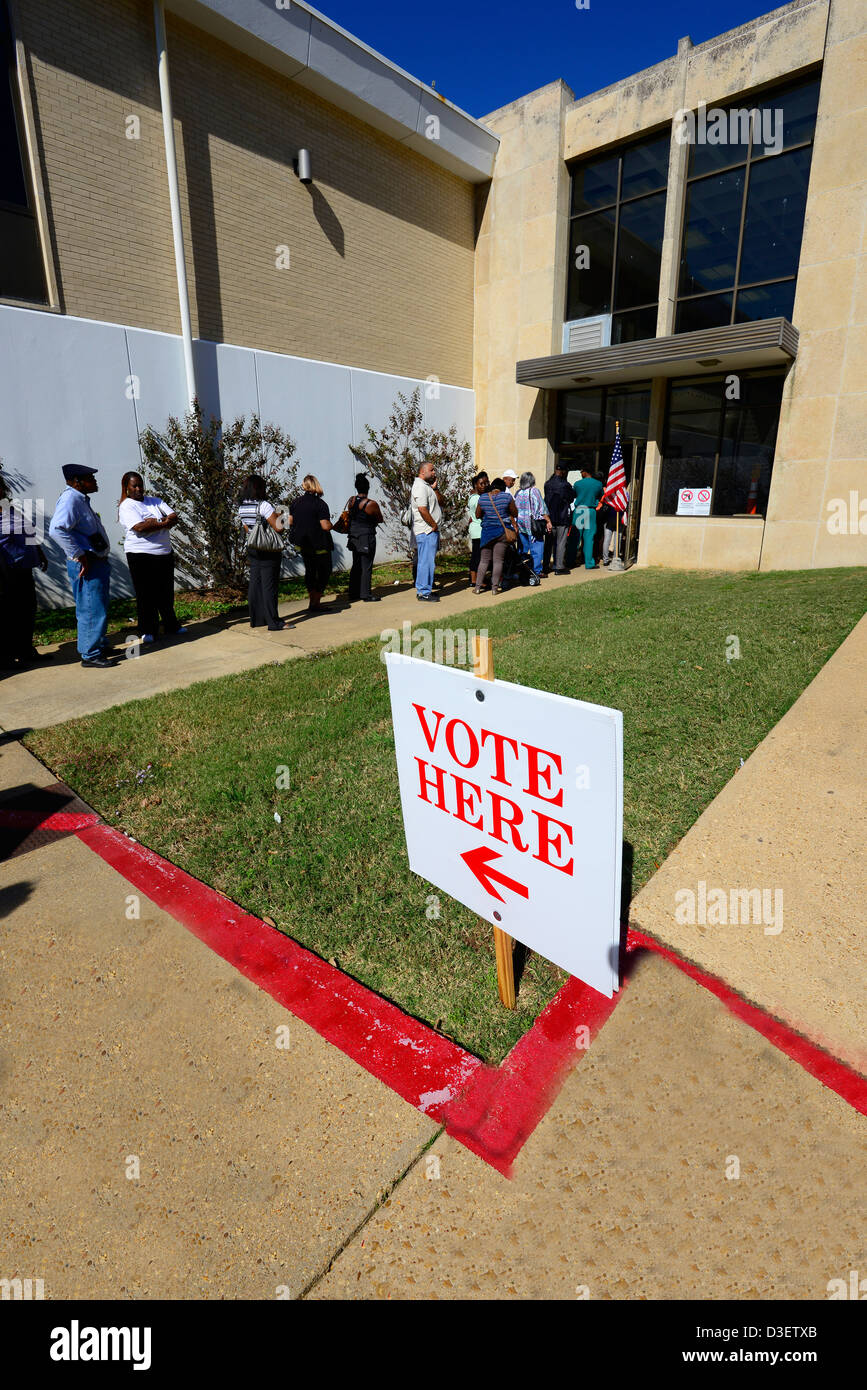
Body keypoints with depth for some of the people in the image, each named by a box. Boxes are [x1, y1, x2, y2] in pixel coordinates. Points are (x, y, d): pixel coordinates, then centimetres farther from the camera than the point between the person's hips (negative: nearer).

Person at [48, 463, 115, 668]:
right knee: (92, 610, -7)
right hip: (86, 566, -10)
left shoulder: (81, 499, 17)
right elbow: (56, 530, -29)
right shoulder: (70, 499, -16)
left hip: (97, 563, 10)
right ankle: (90, 655, 0)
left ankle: (98, 646, 30)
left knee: (98, 608, 18)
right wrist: (79, 556, -26)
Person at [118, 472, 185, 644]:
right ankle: (147, 631, 7)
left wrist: (156, 521, -13)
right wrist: (164, 523, -14)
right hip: (141, 555, -5)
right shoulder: (126, 506, -3)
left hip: (165, 553, 5)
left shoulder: (155, 501, 16)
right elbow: (140, 528, -18)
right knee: (146, 594, -2)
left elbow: (174, 517, 4)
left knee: (167, 592, 11)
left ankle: (171, 626, 22)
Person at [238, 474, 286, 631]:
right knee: (270, 585, -3)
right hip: (269, 551, -7)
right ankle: (273, 622, 1)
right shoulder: (263, 505, -17)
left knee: (255, 583, 12)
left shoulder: (241, 507, 6)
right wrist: (278, 516, 2)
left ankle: (257, 619, 19)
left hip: (252, 550, 7)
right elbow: (278, 528, -20)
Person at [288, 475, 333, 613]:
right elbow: (326, 526, -20)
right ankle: (315, 603, 1)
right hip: (319, 545, -6)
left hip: (301, 543, 6)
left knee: (310, 571, 18)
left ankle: (313, 600, 22)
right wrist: (334, 526, 0)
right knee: (324, 571, 5)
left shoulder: (296, 502, 2)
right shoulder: (319, 503, -16)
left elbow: (290, 521, 10)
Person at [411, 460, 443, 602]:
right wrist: (434, 525, -14)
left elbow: (440, 503, 19)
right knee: (426, 561, -8)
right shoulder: (420, 486, -13)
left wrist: (435, 488, 6)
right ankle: (424, 593, -4)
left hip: (431, 530, 11)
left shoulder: (426, 486, 20)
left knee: (425, 561, 14)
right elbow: (422, 509, -22)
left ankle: (422, 590, 22)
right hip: (427, 531, -11)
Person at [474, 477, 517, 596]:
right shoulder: (507, 496, -6)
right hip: (502, 531, -2)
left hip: (487, 531, 2)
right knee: (498, 560, 1)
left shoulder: (482, 497, 1)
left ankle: (478, 587, 7)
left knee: (484, 560, 9)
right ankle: (495, 587, 0)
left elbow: (478, 515, 12)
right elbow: (515, 513, 3)